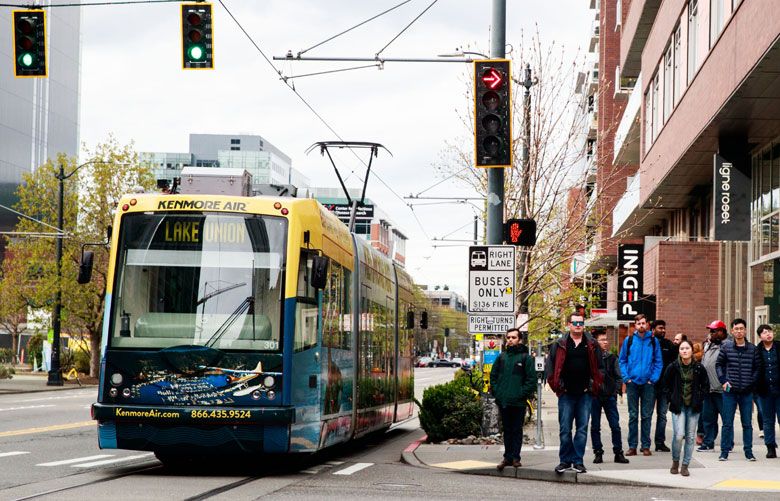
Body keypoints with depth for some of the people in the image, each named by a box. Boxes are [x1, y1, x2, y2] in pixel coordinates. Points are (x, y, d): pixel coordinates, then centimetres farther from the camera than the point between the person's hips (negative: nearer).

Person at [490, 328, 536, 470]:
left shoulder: (525, 357, -2)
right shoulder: (502, 357, 12)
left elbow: (531, 379, -6)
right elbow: (493, 375, 17)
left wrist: (523, 394, -13)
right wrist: (496, 391, 4)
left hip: (518, 402, -4)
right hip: (503, 401, 4)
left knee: (517, 430, 1)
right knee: (507, 430, 9)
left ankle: (515, 457, 5)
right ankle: (507, 457, 14)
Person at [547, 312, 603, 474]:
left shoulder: (592, 345, 8)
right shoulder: (559, 345, 5)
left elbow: (599, 367, 9)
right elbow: (551, 365, 6)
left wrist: (594, 385, -2)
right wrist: (556, 385, -3)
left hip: (585, 394, 1)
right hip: (566, 394, -1)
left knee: (582, 429, 3)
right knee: (565, 429, 2)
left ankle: (578, 461, 9)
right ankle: (565, 460, 9)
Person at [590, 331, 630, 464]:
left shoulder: (612, 358, 10)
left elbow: (618, 377, 12)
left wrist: (616, 391, 0)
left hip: (610, 396, 2)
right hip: (595, 397, -2)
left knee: (615, 426, 0)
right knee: (595, 426, 4)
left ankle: (618, 453, 5)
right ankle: (598, 453, 11)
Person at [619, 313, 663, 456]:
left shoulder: (653, 341, 4)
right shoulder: (629, 341, 3)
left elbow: (659, 362, 5)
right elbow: (622, 361, 6)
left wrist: (653, 379, -6)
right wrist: (626, 378, -5)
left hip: (648, 384, 0)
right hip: (633, 383, 0)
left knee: (647, 416, 4)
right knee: (633, 415, 3)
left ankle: (646, 445, 9)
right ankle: (632, 446, 7)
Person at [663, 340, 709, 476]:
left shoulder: (699, 368, -1)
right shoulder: (673, 367, -3)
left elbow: (706, 386, 9)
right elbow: (666, 385, 7)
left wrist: (699, 399, 0)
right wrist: (672, 399, -2)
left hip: (693, 407, 2)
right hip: (678, 406, -2)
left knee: (690, 437, 2)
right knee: (678, 435, -13)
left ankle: (685, 465, 11)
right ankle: (675, 462, 8)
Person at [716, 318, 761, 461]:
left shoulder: (752, 349, 3)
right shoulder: (726, 347, 1)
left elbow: (758, 367, 9)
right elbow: (719, 364, 8)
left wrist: (752, 382, -2)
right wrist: (723, 380, -2)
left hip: (747, 392, 1)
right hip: (730, 391, -1)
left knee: (747, 423, 6)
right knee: (727, 423, 3)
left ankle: (748, 451, 13)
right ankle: (724, 452, 9)